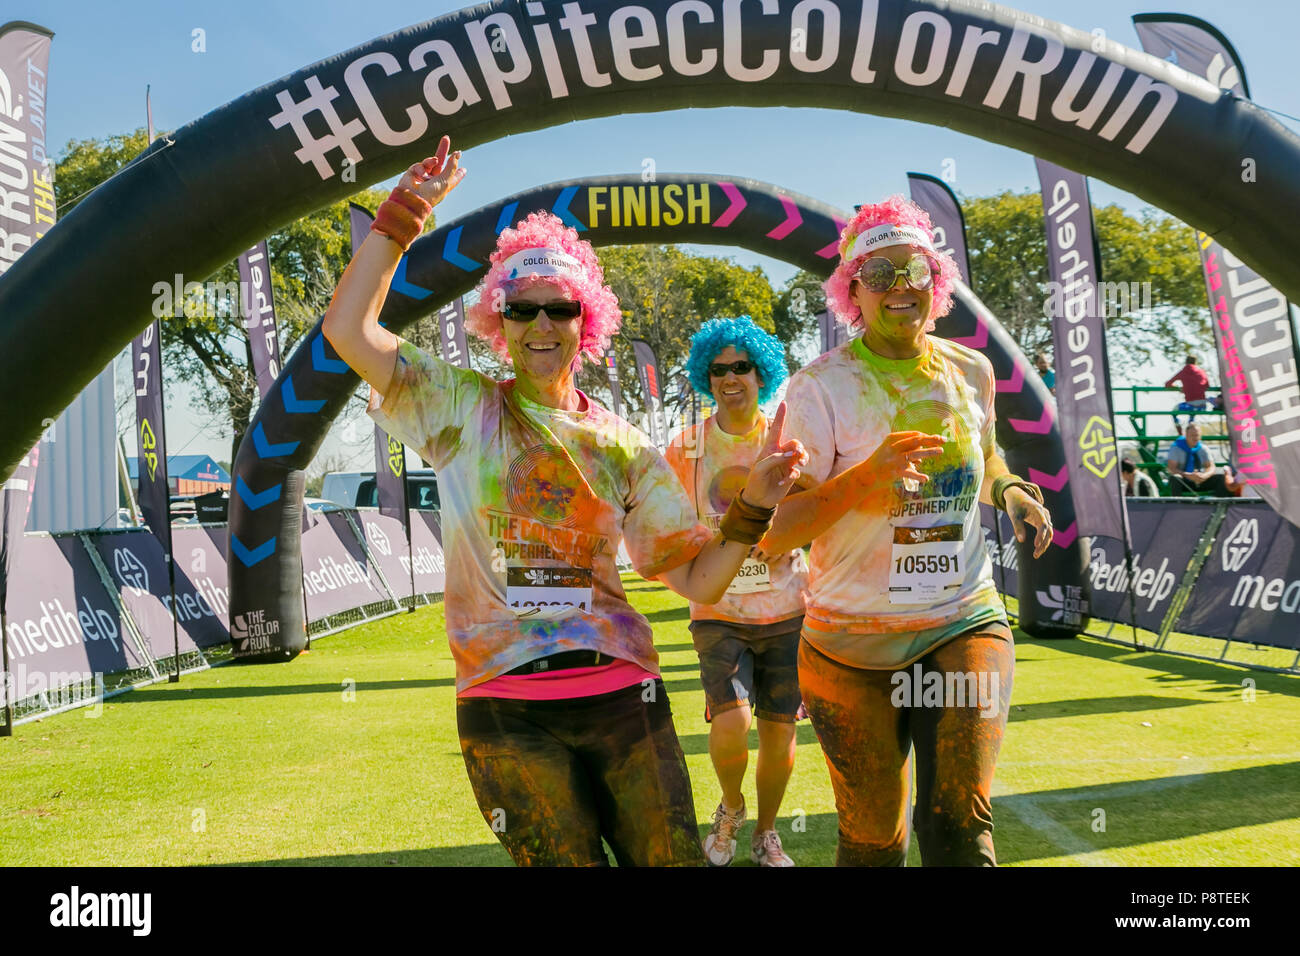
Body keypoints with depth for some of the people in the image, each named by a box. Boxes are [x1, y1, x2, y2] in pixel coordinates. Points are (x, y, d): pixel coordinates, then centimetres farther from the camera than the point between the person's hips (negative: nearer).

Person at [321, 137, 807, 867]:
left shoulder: (626, 450, 8)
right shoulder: (462, 410, 5)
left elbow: (699, 581, 5)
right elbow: (347, 328, -7)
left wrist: (752, 507, -10)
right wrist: (405, 213, -5)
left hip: (623, 694, 2)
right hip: (506, 708, -1)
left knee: (672, 860, 5)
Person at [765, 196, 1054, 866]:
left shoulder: (970, 371, 5)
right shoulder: (819, 387, -10)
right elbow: (773, 534, -16)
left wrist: (1010, 490, 6)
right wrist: (864, 477, -31)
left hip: (965, 621, 3)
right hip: (851, 640, -2)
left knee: (958, 823, -12)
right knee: (873, 840, 8)